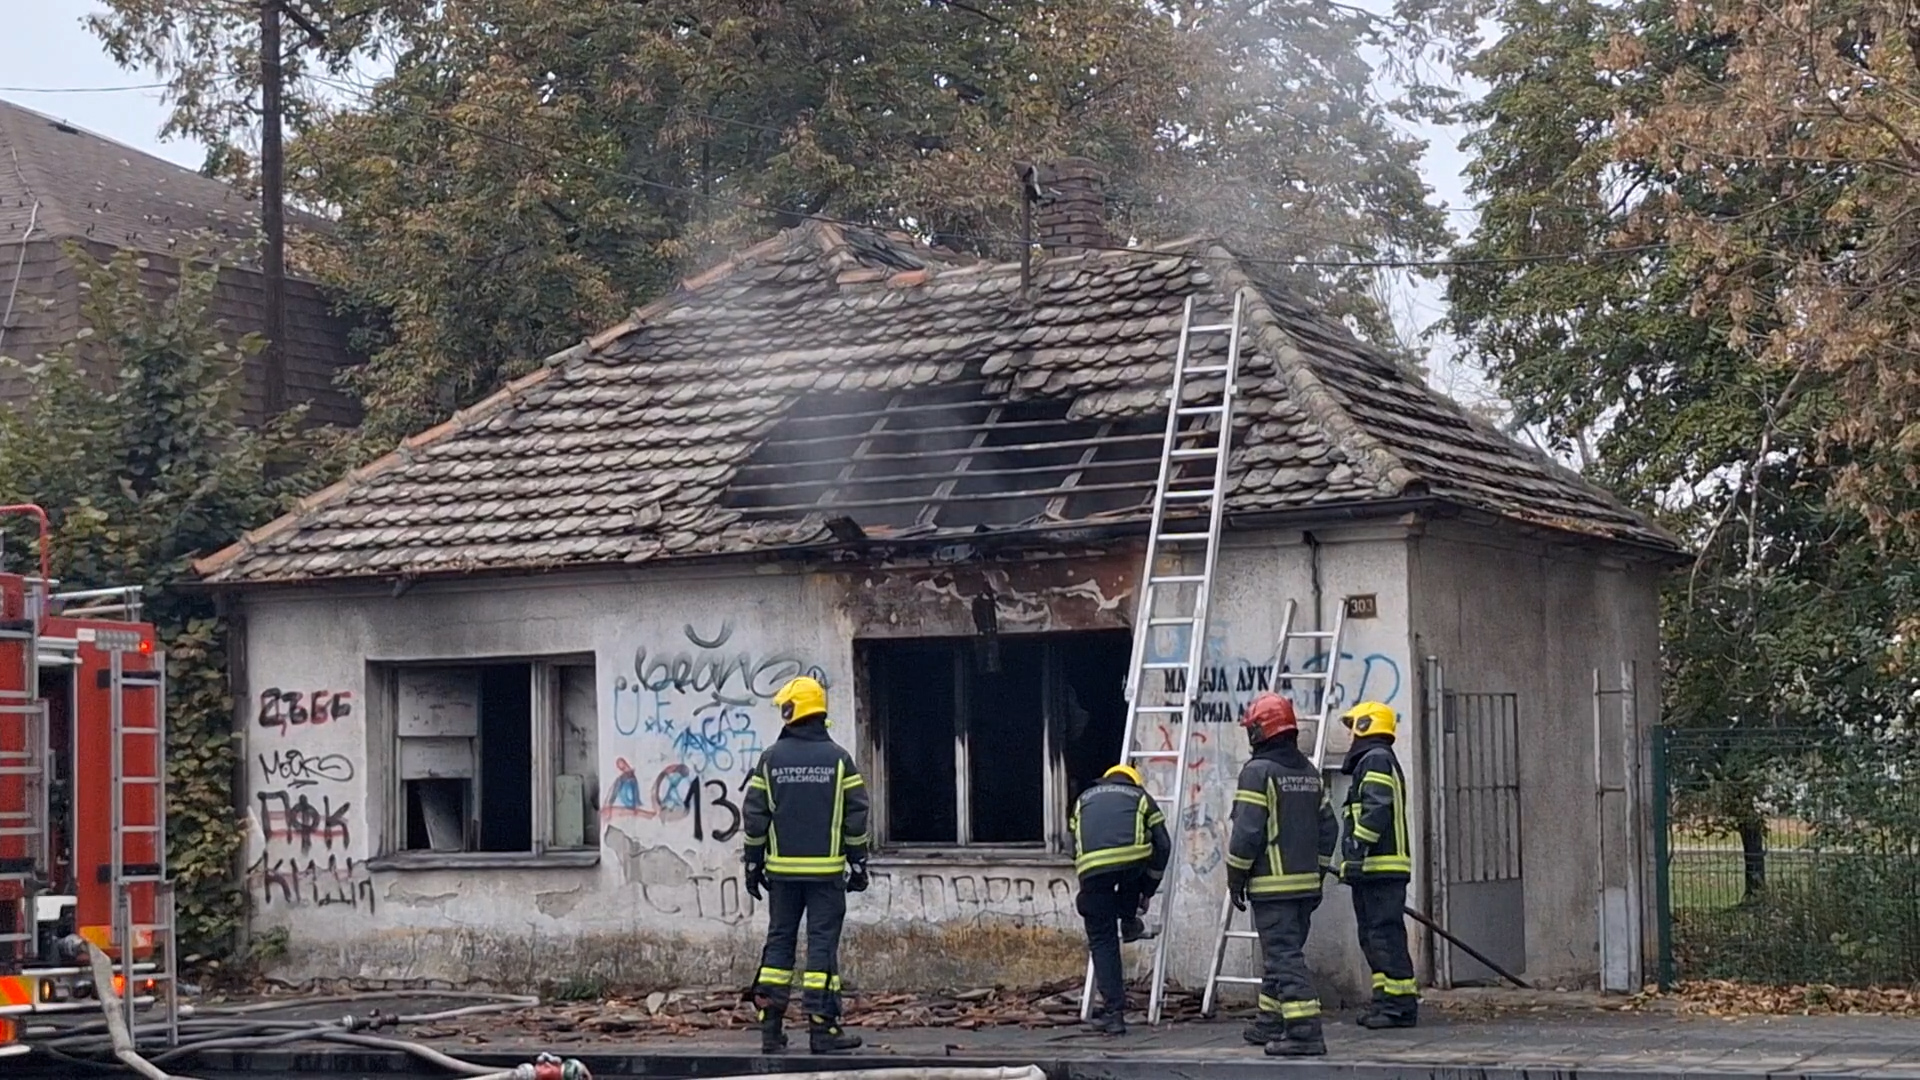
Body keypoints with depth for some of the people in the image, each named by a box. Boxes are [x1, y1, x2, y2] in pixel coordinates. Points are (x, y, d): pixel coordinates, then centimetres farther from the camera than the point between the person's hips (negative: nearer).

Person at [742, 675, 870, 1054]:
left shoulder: (771, 759, 0)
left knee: (779, 942, 9)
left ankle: (771, 1028, 7)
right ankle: (822, 1029, -3)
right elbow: (855, 817, -2)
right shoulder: (838, 759, -2)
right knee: (822, 945, 0)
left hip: (782, 869, 2)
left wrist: (753, 865, 10)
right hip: (826, 871, -2)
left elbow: (754, 817, 2)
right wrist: (858, 865, 7)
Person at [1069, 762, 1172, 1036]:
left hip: (1092, 868, 1)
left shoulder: (1084, 800, 36)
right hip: (1132, 858, -1)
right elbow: (1162, 846, 27)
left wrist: (1091, 886, 44)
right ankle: (1129, 921, 37)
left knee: (1101, 941, 9)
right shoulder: (1140, 796, 31)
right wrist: (1147, 891, 37)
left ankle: (1114, 1012, 6)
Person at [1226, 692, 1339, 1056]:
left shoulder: (1258, 771, -11)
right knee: (1283, 951, 19)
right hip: (1306, 883, 8)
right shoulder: (1309, 771, 14)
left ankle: (1304, 1030, -18)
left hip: (1272, 884, -8)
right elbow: (1328, 826, 17)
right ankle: (1272, 1023, 28)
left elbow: (1247, 831, -16)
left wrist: (1235, 878, -7)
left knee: (1284, 956, -10)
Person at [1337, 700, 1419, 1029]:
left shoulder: (1376, 761, -9)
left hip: (1382, 866, -11)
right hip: (1374, 869, 11)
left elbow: (1377, 810, -22)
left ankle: (1401, 1005, -11)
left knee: (1386, 934, -11)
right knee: (1372, 937, 13)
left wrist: (1358, 847, -25)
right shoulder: (1373, 761, 25)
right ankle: (1385, 1001, 16)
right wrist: (1355, 858, 22)